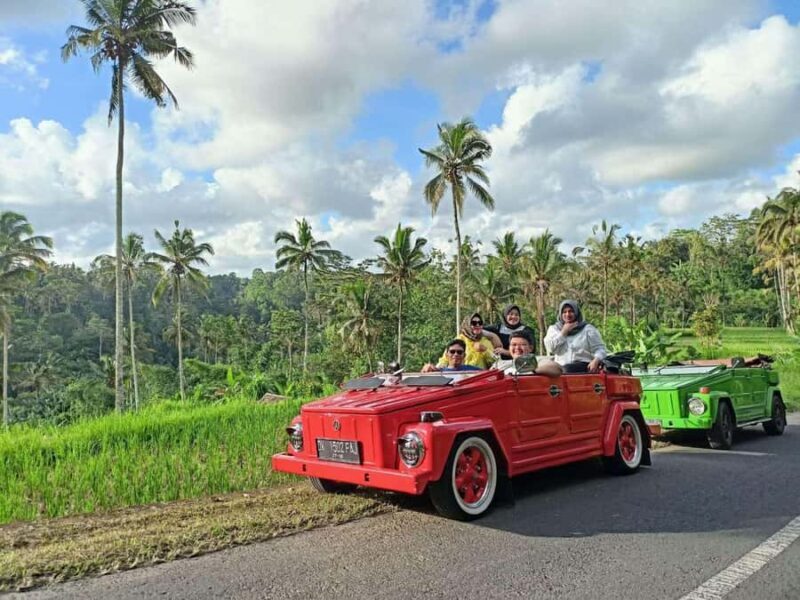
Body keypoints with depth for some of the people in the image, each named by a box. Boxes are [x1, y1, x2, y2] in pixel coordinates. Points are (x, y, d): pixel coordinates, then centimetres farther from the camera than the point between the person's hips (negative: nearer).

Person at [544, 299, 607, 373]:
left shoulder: (588, 329, 13)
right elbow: (550, 348, 3)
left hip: (584, 368, -2)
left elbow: (599, 349, 5)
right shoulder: (554, 329, 19)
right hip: (561, 368, 2)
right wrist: (564, 332, 3)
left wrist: (595, 361, -15)